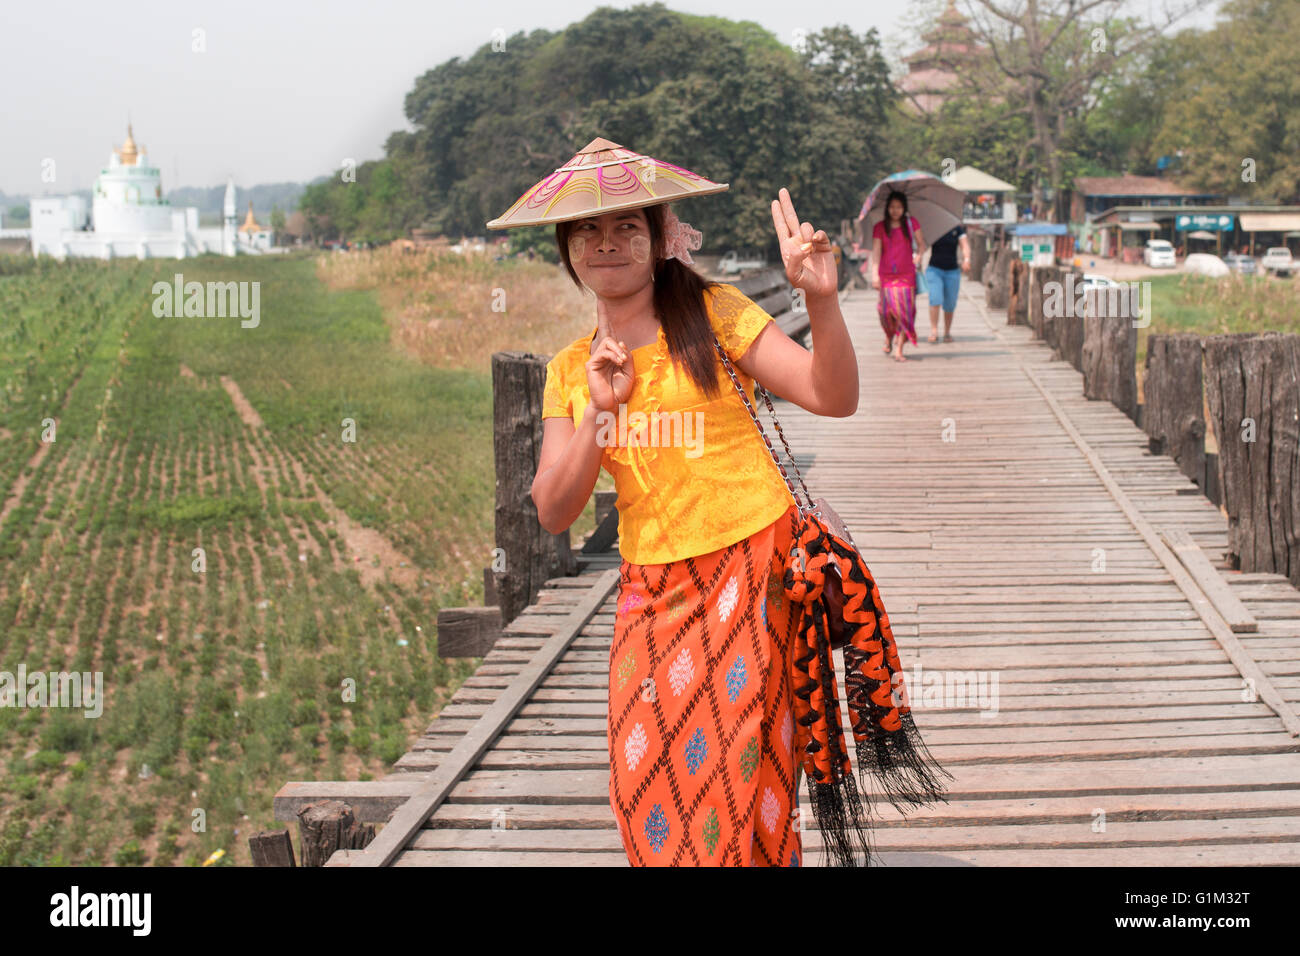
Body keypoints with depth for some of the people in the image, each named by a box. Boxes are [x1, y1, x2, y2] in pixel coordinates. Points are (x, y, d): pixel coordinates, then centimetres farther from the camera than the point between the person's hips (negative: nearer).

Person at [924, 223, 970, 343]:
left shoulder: (957, 229, 3)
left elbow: (964, 245, -5)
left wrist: (966, 259, -24)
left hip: (952, 271, 2)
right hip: (934, 269, -2)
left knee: (950, 304, 2)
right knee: (935, 299, -18)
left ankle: (947, 332, 17)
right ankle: (934, 331, -18)